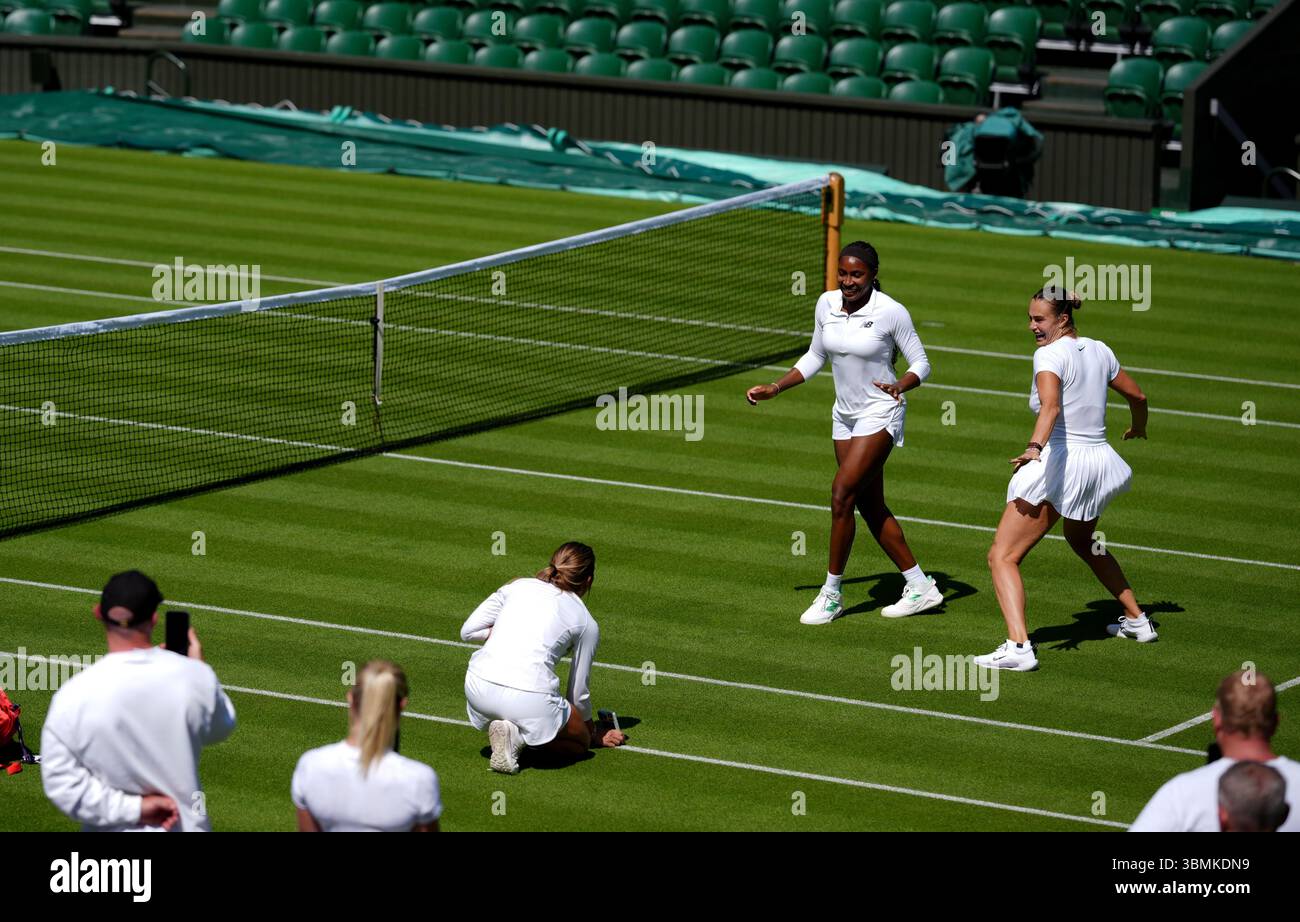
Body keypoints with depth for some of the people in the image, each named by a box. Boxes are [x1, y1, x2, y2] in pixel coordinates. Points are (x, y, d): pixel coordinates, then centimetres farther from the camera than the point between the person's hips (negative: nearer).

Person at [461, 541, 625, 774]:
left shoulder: (518, 586, 17)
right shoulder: (586, 624, 12)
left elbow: (468, 631, 14)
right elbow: (578, 691, 21)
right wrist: (593, 732, 38)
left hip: (478, 685, 4)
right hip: (530, 699, -4)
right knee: (580, 742, 22)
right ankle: (517, 735, -4)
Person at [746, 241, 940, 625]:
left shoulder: (891, 312, -17)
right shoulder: (827, 305, -1)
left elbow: (920, 363, -9)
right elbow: (815, 357, 14)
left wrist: (899, 386, -29)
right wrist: (774, 388, 6)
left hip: (880, 415, -7)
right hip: (845, 417, 7)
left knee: (842, 493, -15)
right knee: (871, 506, 9)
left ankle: (832, 593, -5)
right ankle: (920, 587, 21)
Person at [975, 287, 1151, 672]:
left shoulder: (1050, 355, -11)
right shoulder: (1099, 350, 10)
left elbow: (1051, 405, -31)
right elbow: (1137, 396, 24)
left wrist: (1035, 447, -45)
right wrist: (1138, 427, 44)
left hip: (1058, 462, -8)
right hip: (1098, 460, 8)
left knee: (1002, 557, -8)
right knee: (1084, 543, 37)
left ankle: (1018, 647, -25)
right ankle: (1136, 619, 43)